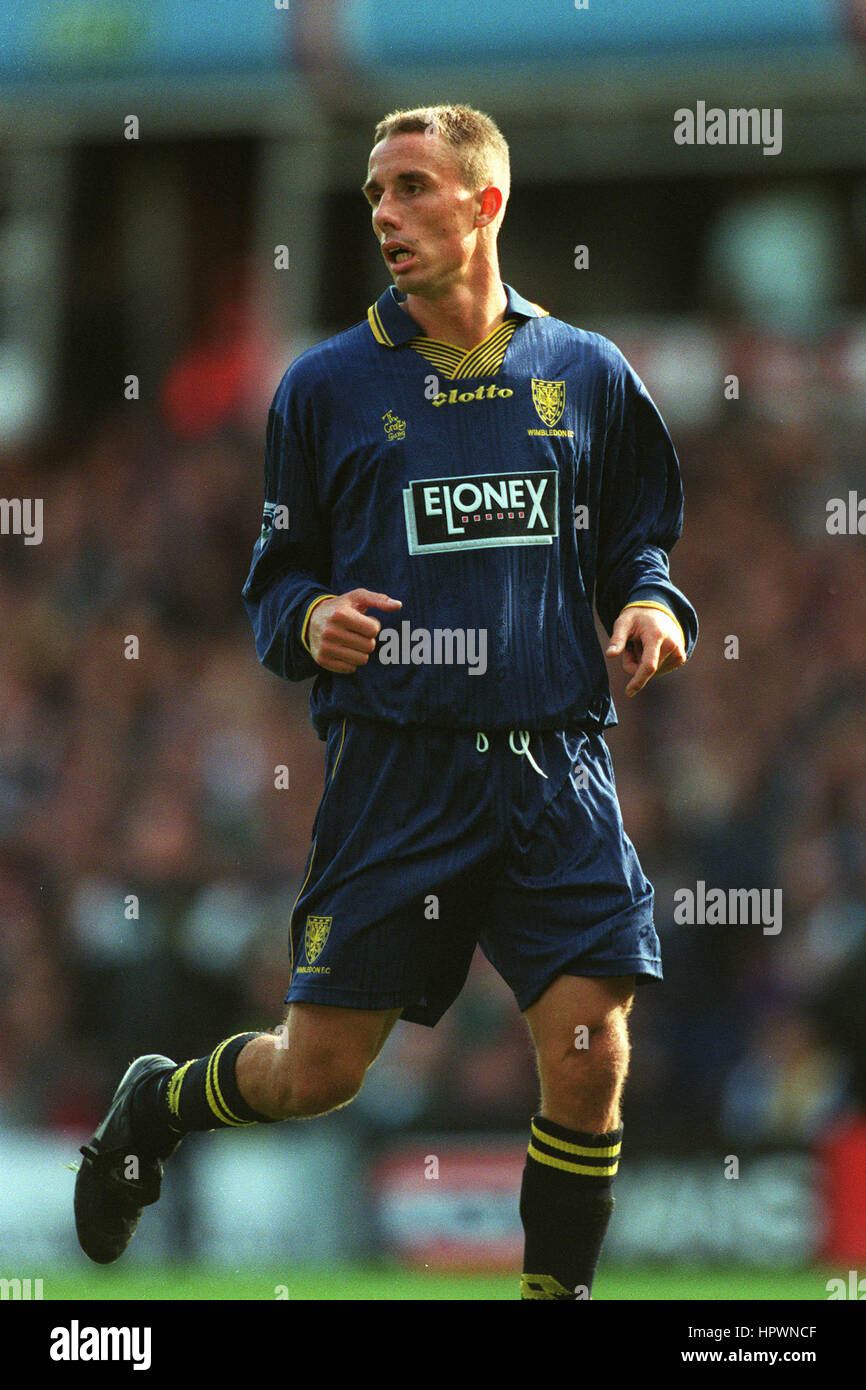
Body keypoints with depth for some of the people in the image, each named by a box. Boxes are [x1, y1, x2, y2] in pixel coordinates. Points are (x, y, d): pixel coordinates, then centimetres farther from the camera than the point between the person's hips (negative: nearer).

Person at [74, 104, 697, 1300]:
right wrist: (309, 620, -11)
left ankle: (558, 1289, 10)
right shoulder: (328, 386, 6)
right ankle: (156, 1110, 32)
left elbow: (641, 541, 19)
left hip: (557, 765, 1)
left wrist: (652, 603, -3)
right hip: (394, 766, -1)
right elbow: (276, 575, 11)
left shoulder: (588, 375, 10)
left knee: (590, 1063, -9)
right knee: (318, 1070, 1)